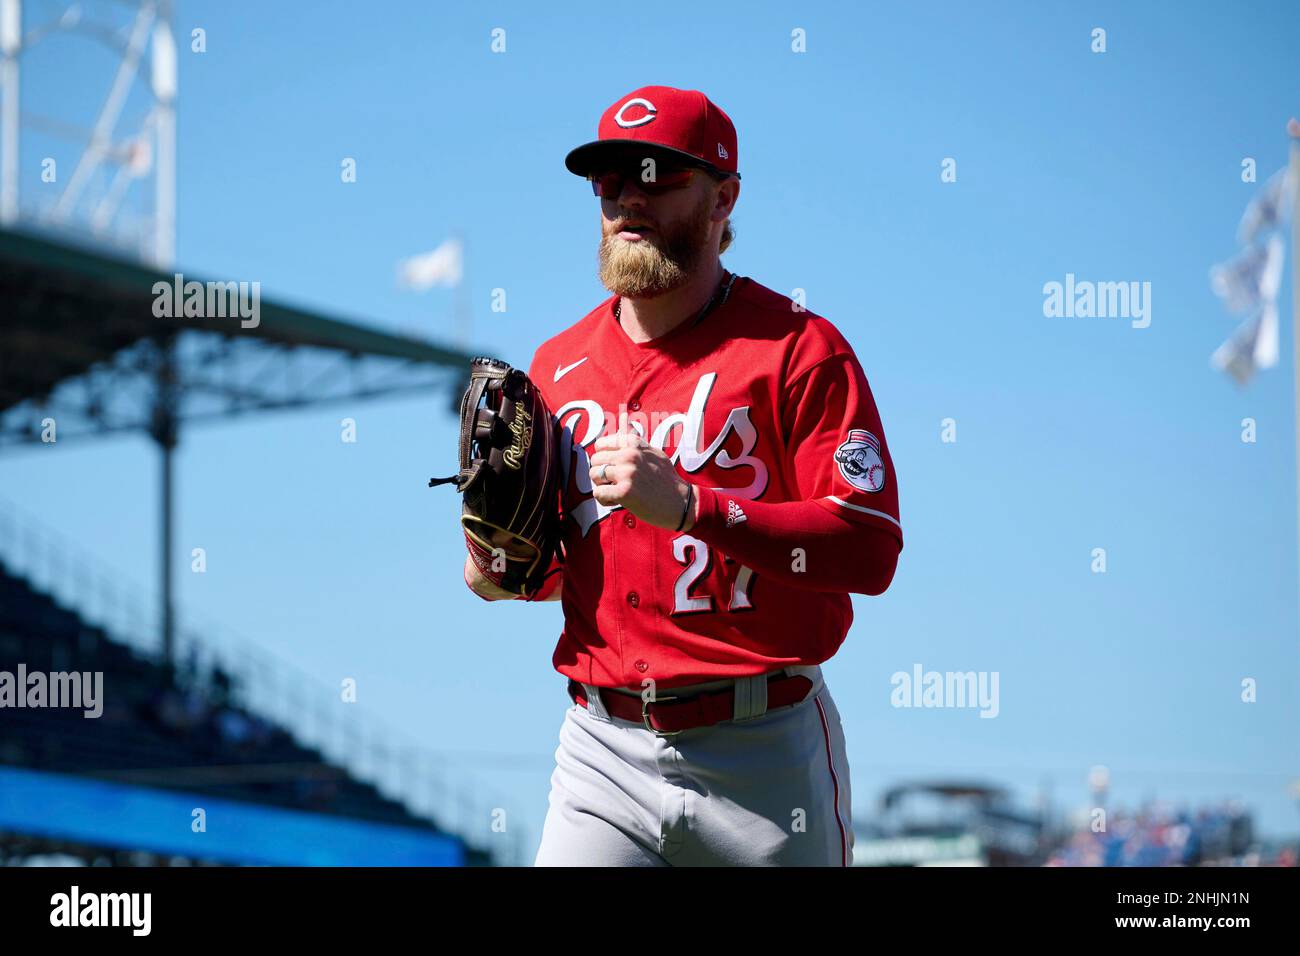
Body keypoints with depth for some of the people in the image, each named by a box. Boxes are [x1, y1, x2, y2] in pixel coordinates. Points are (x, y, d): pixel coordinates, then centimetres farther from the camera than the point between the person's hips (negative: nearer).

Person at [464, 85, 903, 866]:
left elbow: (870, 552, -17)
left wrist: (688, 506, -25)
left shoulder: (798, 348, -5)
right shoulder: (558, 365, 12)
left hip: (762, 750, -4)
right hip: (605, 752, 4)